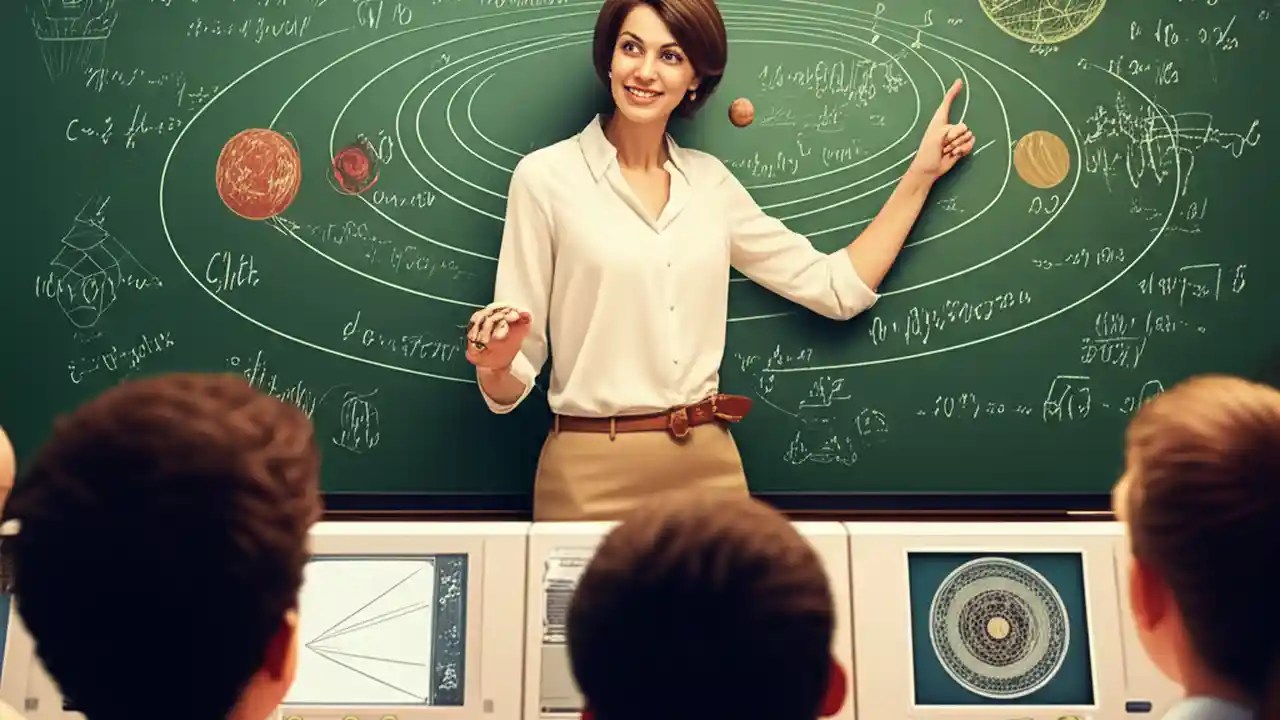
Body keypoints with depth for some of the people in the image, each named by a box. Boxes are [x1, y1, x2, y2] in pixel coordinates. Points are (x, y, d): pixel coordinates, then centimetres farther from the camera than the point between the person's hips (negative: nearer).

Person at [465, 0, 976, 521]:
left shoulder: (710, 181, 7)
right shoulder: (545, 176, -6)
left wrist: (921, 173, 8)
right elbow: (510, 385, -6)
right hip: (594, 474, -4)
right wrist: (496, 365, -29)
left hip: (710, 463, 4)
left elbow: (837, 289, 9)